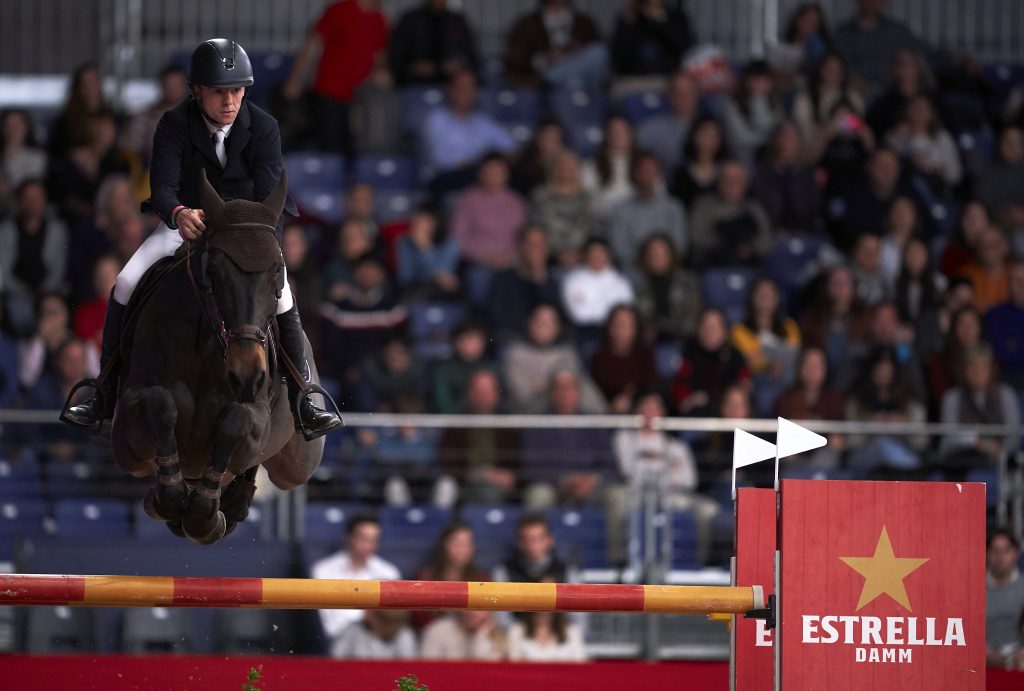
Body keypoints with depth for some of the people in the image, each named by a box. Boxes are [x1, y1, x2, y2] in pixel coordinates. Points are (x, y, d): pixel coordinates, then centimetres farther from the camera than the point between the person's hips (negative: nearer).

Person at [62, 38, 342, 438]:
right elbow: (162, 188, -23)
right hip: (184, 224, 1)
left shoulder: (263, 129, -12)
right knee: (125, 284, -19)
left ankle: (301, 401, -17)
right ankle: (105, 394, -6)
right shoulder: (174, 125, -13)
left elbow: (269, 195, -18)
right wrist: (179, 213, -48)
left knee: (280, 294, -27)